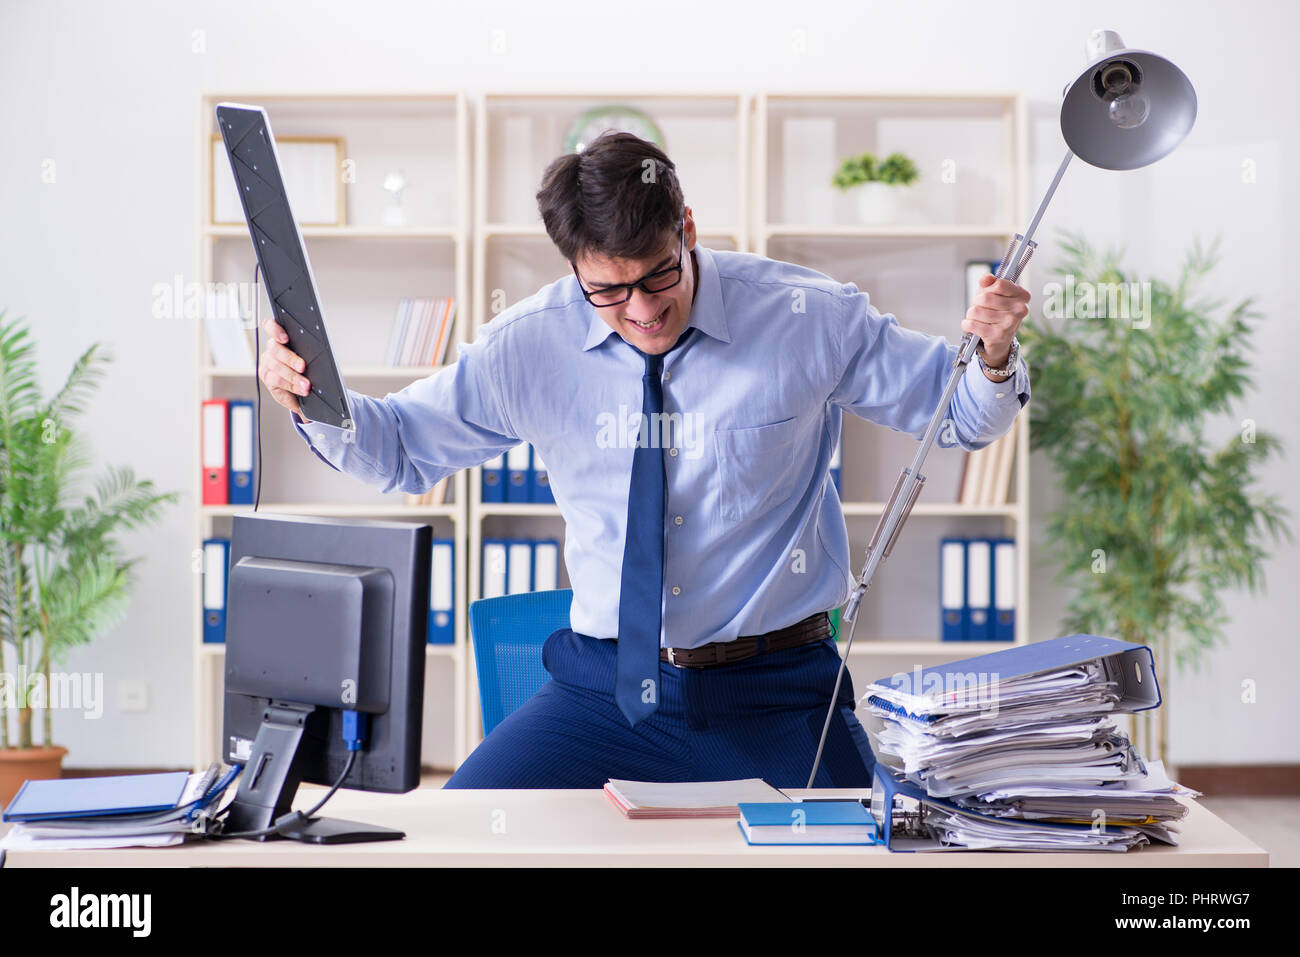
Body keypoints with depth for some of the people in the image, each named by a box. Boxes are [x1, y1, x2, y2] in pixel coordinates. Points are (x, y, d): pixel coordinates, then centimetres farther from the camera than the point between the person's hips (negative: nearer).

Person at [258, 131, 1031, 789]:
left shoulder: (808, 319, -6)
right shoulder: (531, 347, -1)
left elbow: (960, 412, 3)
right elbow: (402, 446, 10)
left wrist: (993, 355, -20)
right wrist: (312, 397, -10)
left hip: (775, 699, -1)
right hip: (605, 688, 2)